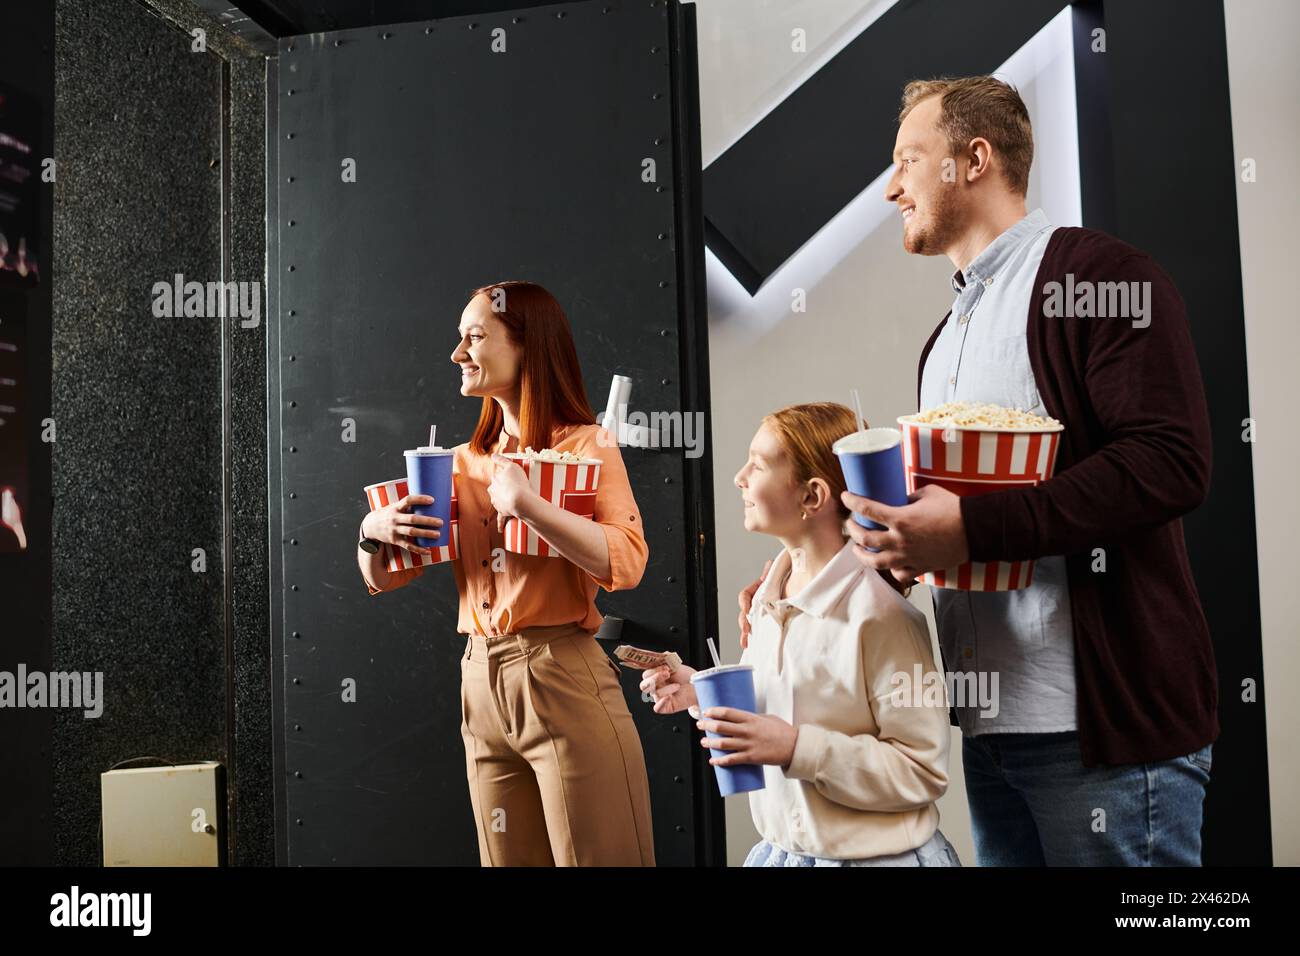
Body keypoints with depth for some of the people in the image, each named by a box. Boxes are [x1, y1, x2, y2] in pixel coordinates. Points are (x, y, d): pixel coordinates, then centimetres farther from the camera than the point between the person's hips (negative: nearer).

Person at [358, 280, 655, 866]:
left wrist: (527, 505, -23)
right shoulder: (464, 463, 13)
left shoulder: (587, 445, -3)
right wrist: (372, 531, -5)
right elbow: (382, 579, 16)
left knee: (598, 857, 1)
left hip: (564, 681, -6)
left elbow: (627, 563, -18)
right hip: (481, 686, 6)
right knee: (511, 859, 14)